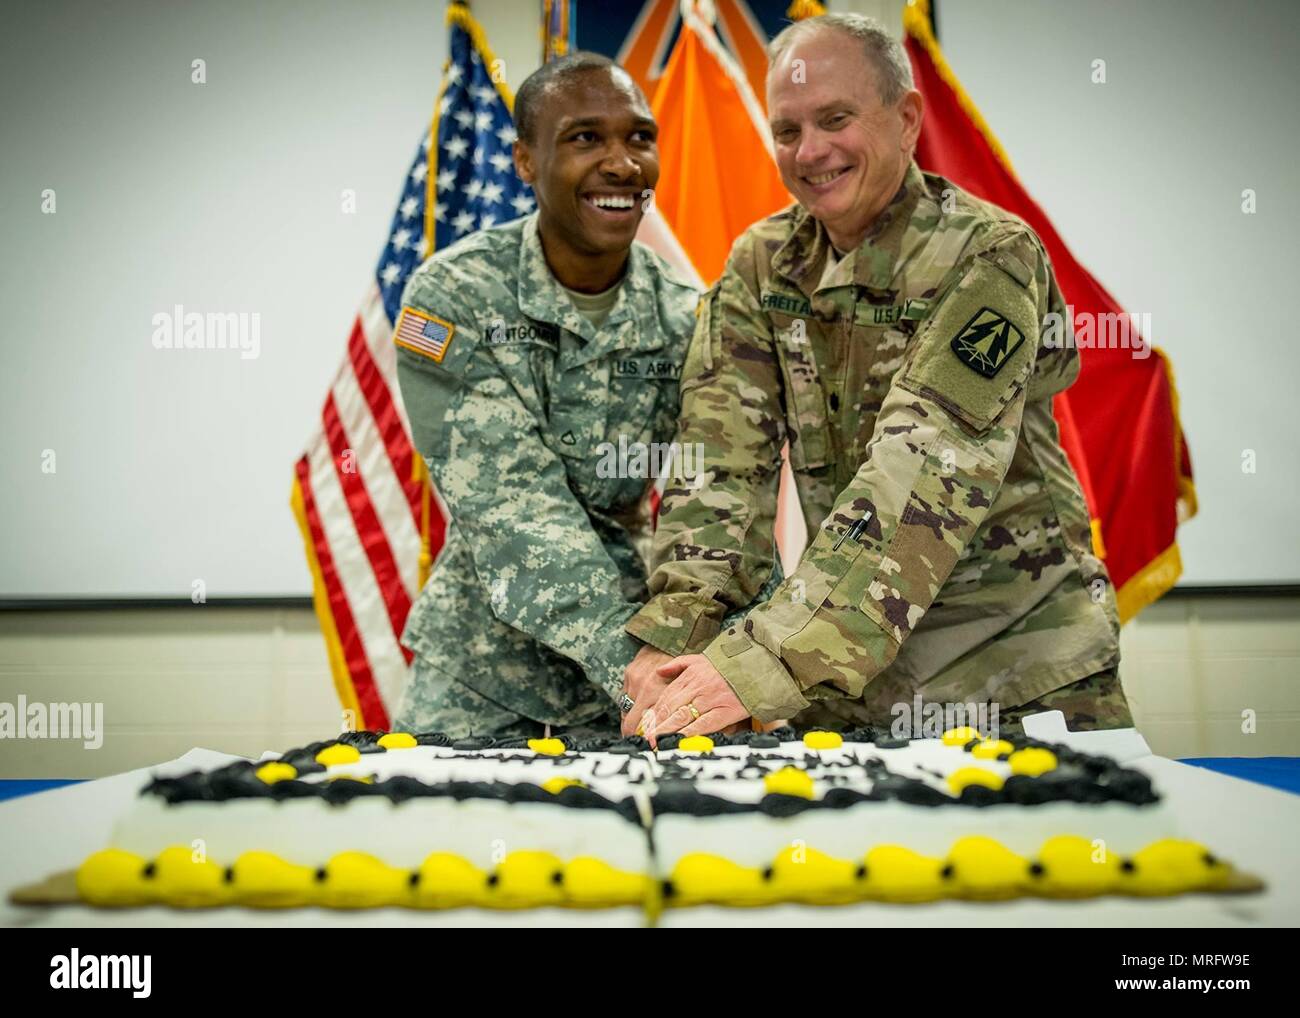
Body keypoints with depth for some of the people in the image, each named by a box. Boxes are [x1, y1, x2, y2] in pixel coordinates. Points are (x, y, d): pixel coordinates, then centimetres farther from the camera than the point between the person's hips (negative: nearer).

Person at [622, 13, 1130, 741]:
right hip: (850, 669, 4)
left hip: (1017, 661, -3)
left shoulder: (988, 257, -15)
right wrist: (677, 630, -25)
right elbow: (724, 453, -8)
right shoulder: (762, 264, 2)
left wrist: (760, 663, -35)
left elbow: (922, 473, -26)